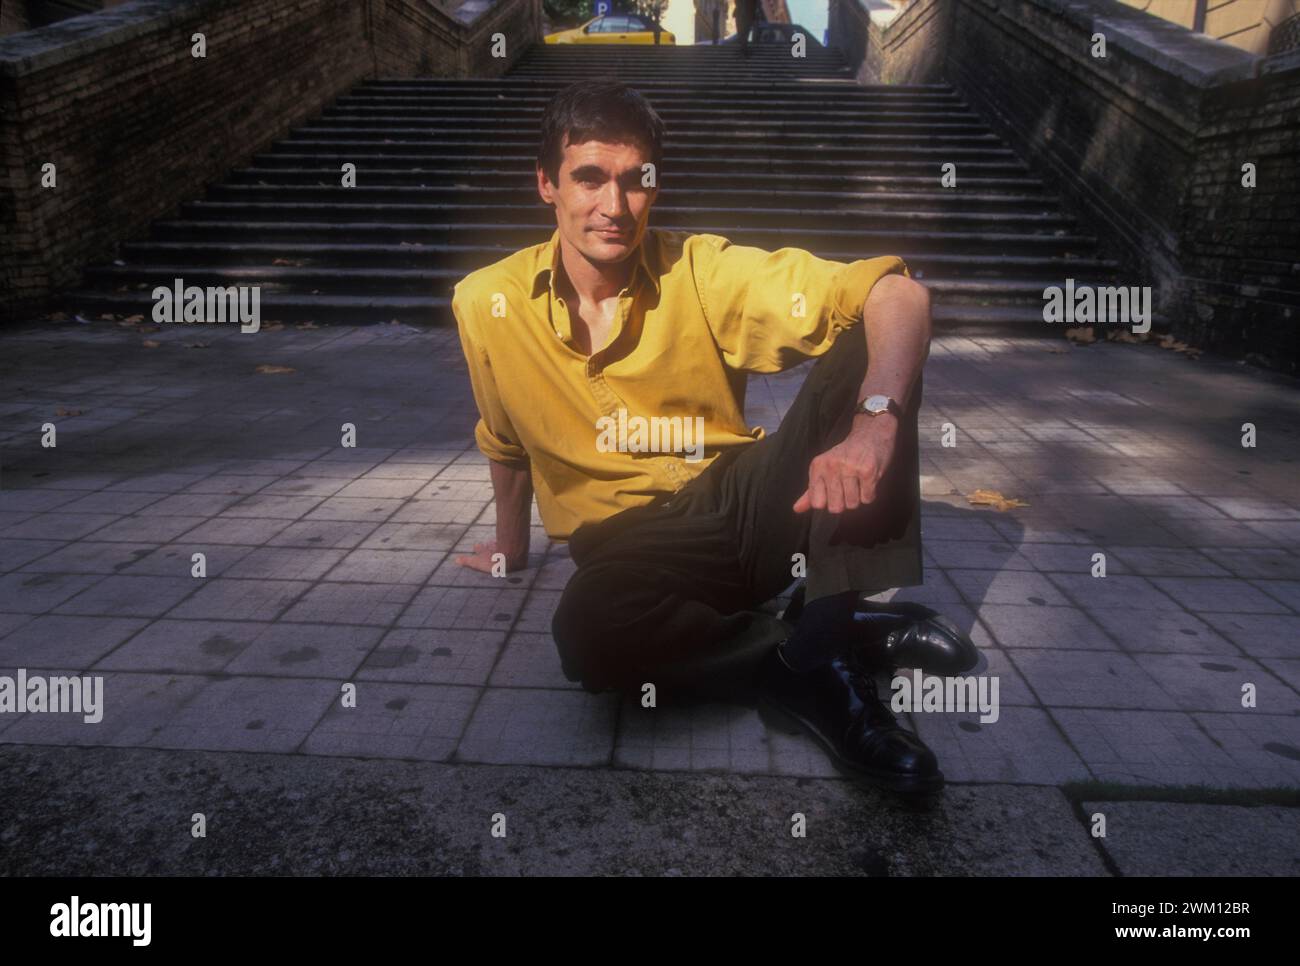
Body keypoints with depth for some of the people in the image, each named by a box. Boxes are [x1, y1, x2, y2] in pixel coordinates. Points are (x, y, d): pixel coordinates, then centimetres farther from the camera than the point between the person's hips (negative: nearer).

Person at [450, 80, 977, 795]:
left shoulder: (704, 273, -9)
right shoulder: (488, 304, -3)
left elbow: (897, 295, -17)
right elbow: (504, 440, 16)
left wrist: (874, 421, -36)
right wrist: (511, 547, 29)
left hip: (745, 502, 1)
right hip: (630, 544, 0)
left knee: (866, 342, -19)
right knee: (588, 631, -37)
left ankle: (832, 619, -22)